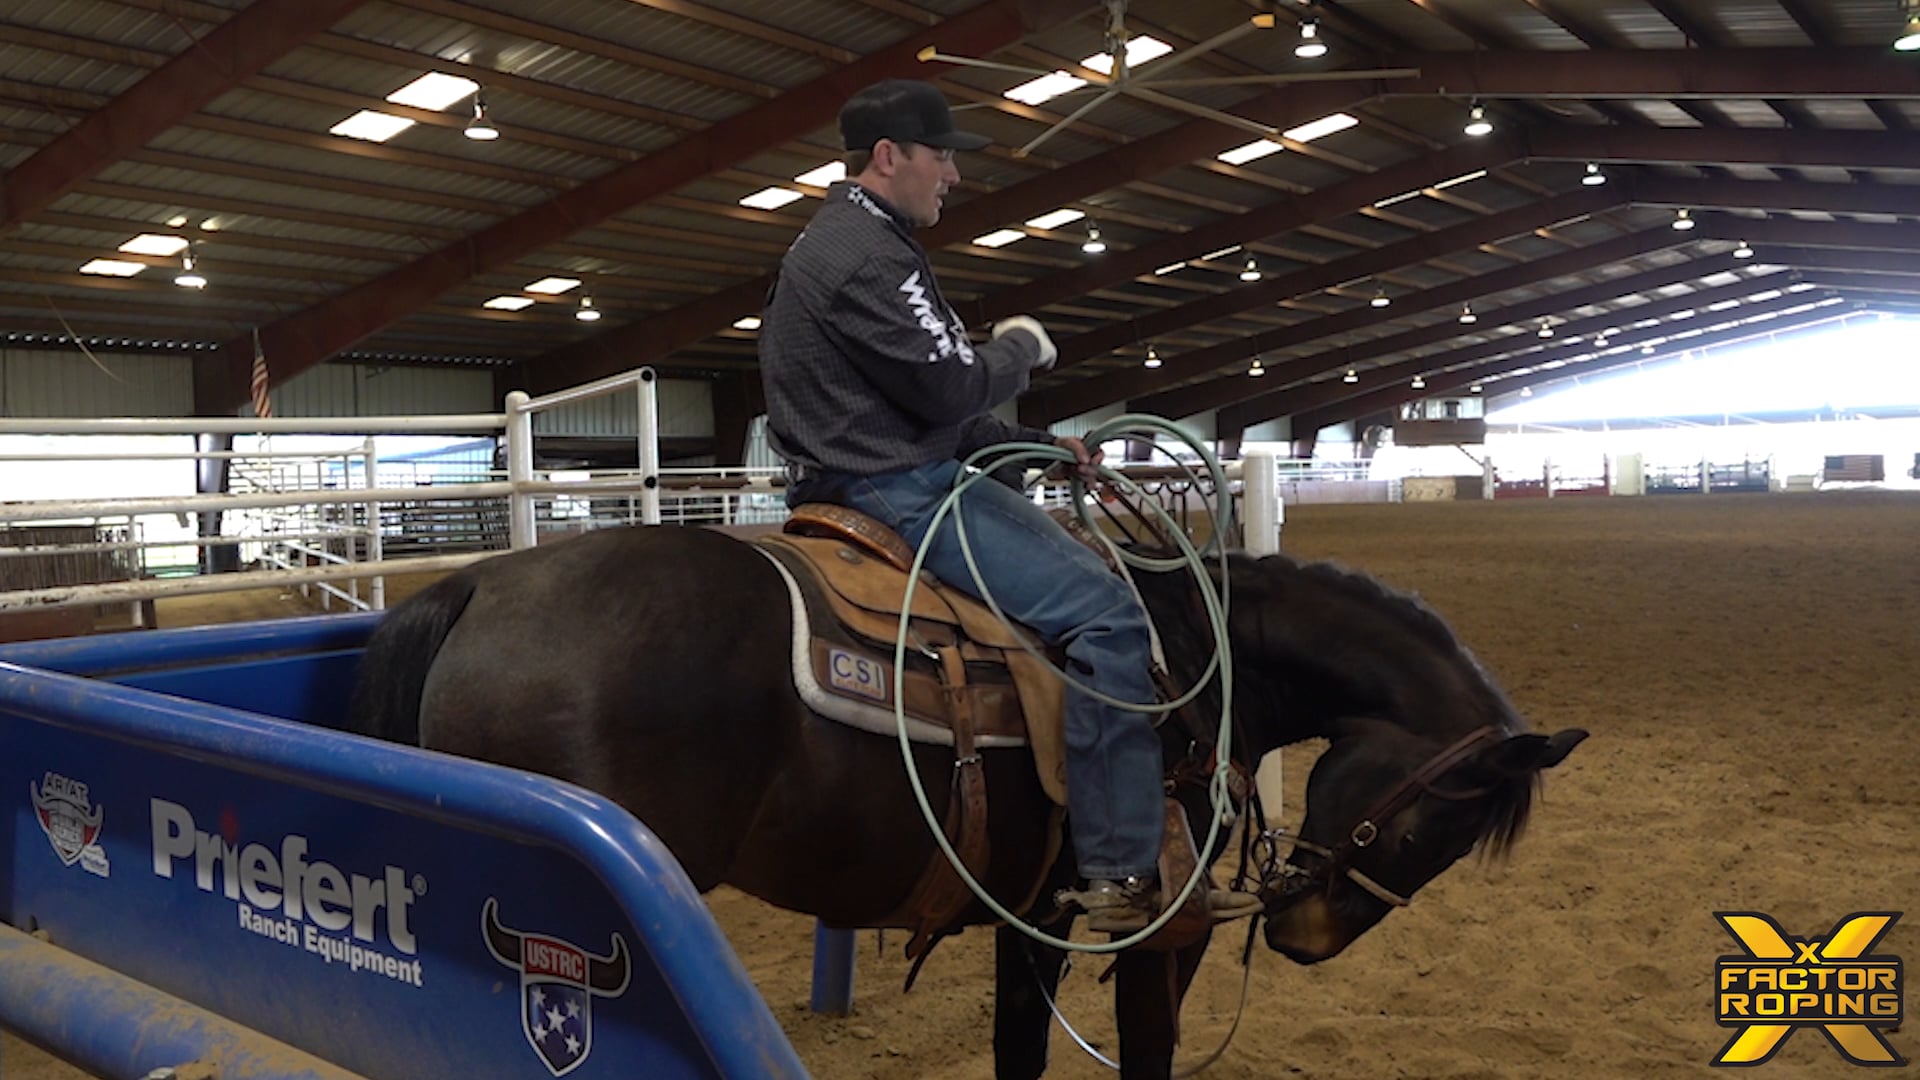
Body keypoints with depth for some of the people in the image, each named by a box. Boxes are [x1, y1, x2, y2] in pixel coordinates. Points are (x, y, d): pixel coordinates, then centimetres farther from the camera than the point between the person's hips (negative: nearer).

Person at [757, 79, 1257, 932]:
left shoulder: (844, 242, 21)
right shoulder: (866, 253, -15)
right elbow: (954, 386, -21)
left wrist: (1033, 443, 13)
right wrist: (1020, 347, 1)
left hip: (874, 481, 11)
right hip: (898, 493, -11)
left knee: (1077, 565, 17)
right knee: (1105, 610, -17)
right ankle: (1122, 874, -16)